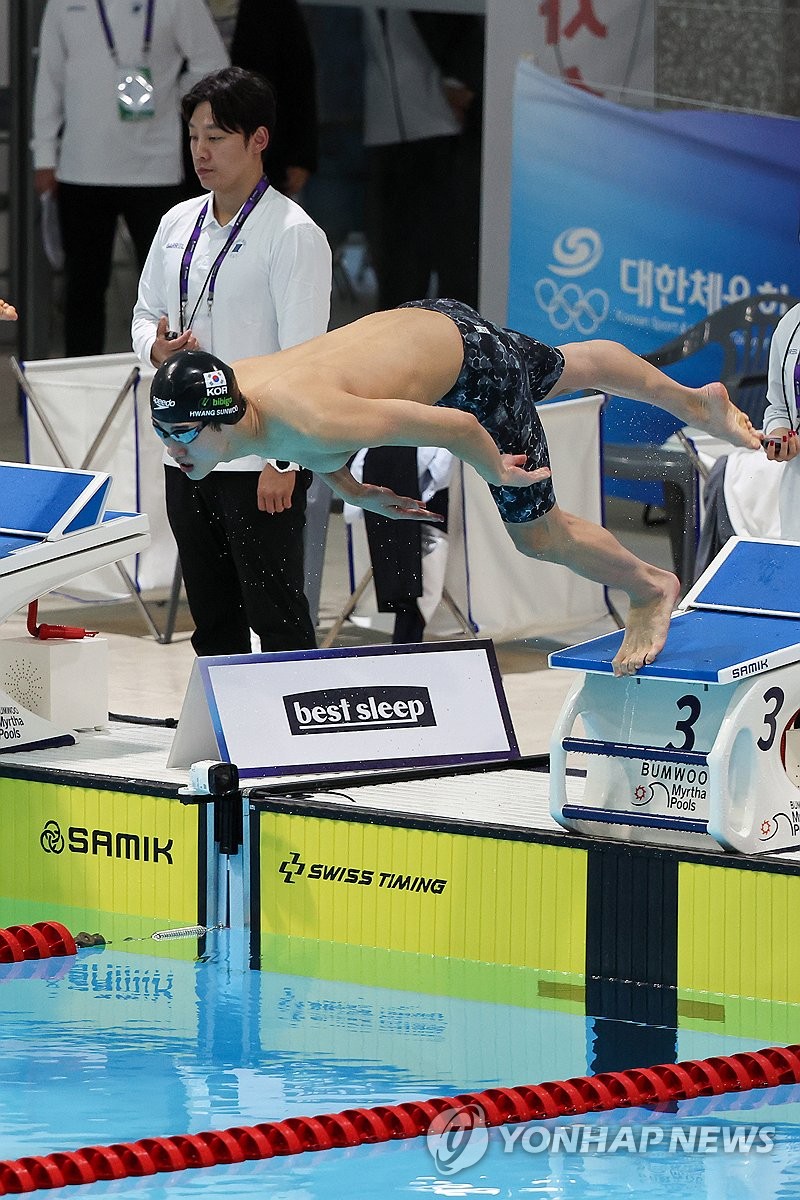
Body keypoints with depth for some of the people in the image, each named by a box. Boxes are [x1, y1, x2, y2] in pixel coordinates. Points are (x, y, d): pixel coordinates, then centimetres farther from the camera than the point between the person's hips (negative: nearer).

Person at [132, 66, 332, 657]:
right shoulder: (179, 223, 11)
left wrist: (283, 462, -18)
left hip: (261, 461, -7)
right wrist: (157, 347, -4)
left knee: (278, 618, -5)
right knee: (212, 620, 13)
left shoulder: (293, 233, -10)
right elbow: (146, 313, 21)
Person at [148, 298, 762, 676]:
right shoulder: (211, 391, -21)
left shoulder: (310, 420, -45)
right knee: (567, 368, 33)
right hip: (414, 323, 8)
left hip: (469, 359, -7)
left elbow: (453, 426, -36)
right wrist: (351, 489, 6)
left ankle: (651, 588, 36)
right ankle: (696, 402, 61)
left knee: (537, 534, 7)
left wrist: (496, 470, -18)